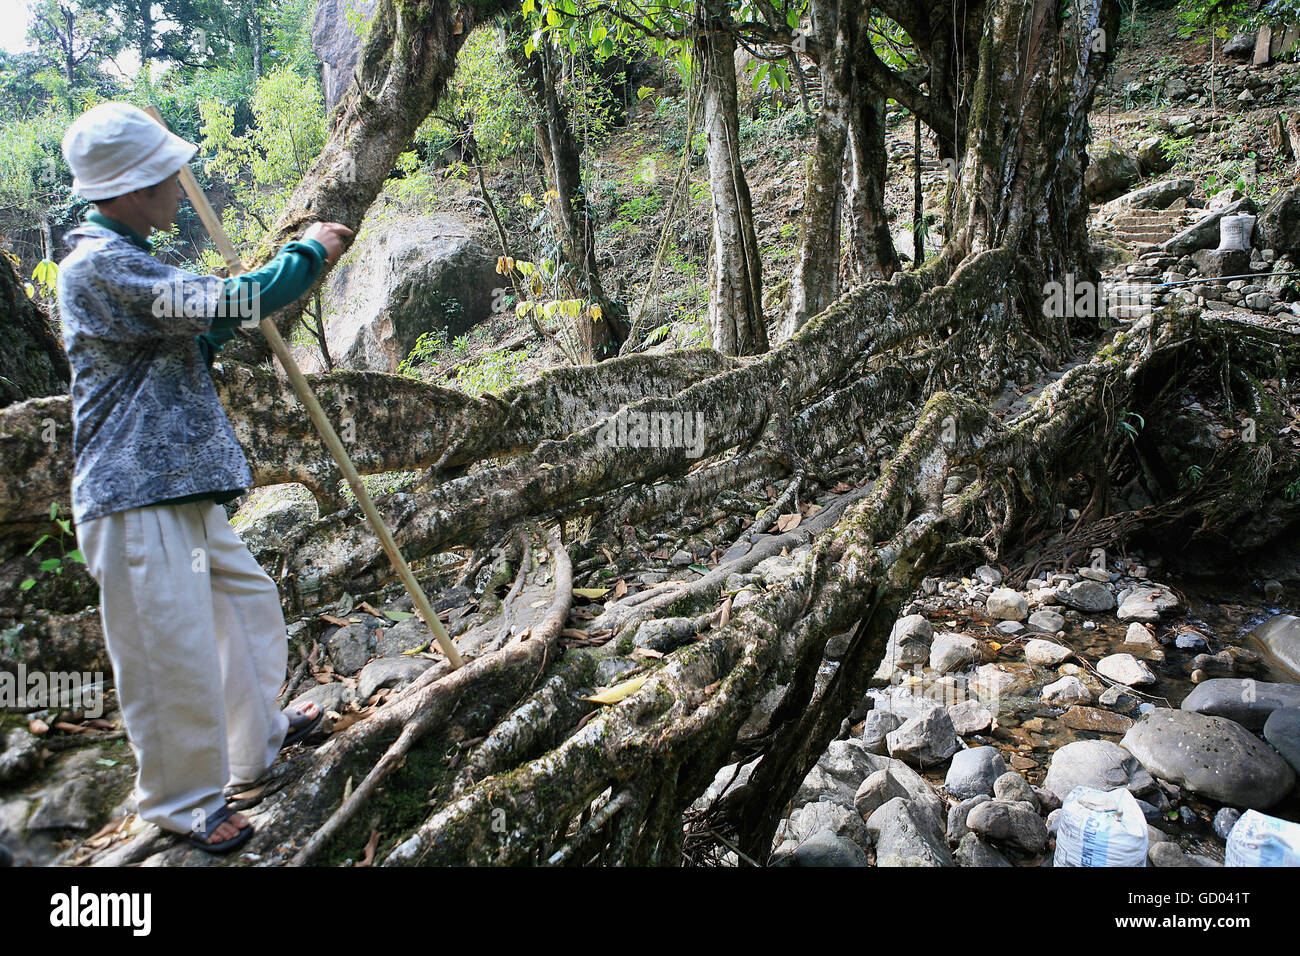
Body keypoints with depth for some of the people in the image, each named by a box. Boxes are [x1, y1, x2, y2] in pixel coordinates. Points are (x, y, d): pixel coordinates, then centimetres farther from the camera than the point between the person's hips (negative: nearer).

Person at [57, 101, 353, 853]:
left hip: (184, 488, 10)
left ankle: (258, 740, 42)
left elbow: (195, 339, 24)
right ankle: (185, 802, 22)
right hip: (137, 499, -10)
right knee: (174, 656, 1)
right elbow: (226, 303, -24)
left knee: (249, 603, 22)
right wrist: (309, 252, -10)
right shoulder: (99, 266, -18)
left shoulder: (128, 260, 16)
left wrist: (263, 297, 8)